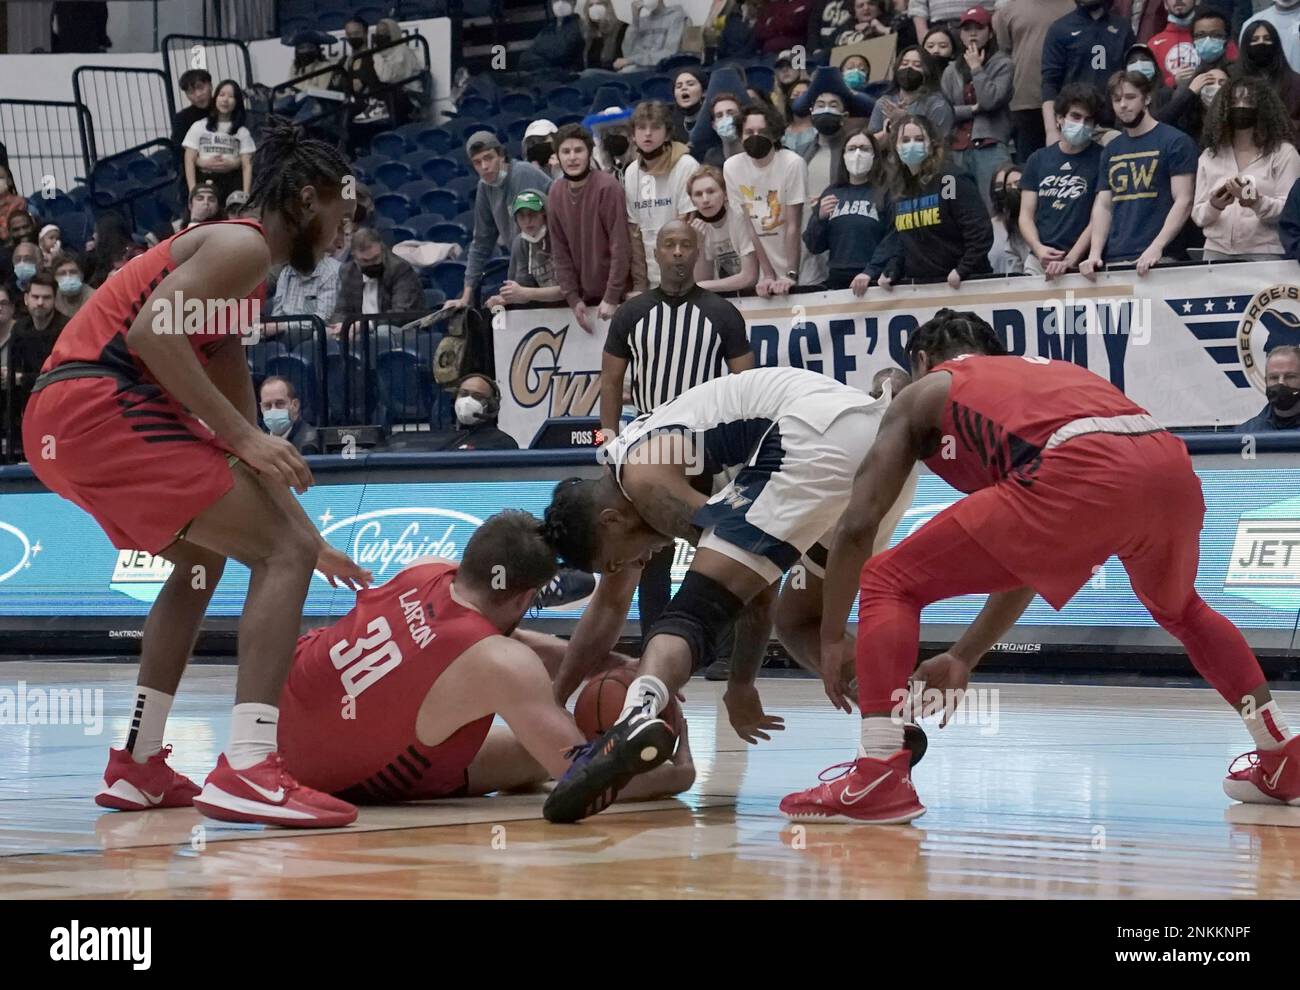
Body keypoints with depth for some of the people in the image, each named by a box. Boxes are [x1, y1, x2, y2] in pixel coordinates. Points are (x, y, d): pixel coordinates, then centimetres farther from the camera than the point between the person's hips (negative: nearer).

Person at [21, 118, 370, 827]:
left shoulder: (238, 265, 28)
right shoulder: (244, 244, -2)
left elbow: (247, 437, 31)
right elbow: (151, 329, -19)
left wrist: (314, 540, 30)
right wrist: (240, 435, -19)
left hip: (54, 429, 10)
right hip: (100, 405, -10)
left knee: (201, 560, 30)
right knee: (281, 555, -11)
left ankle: (138, 765, 29)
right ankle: (246, 769, -25)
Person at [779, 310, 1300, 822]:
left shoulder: (922, 394, 26)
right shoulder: (1045, 372, 41)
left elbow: (857, 526, 19)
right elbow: (1031, 553, 44)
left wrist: (833, 640, 31)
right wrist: (963, 658, 49)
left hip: (1082, 476, -6)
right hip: (1170, 464, 6)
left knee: (891, 583, 8)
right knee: (1179, 609, 39)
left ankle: (879, 778, -6)